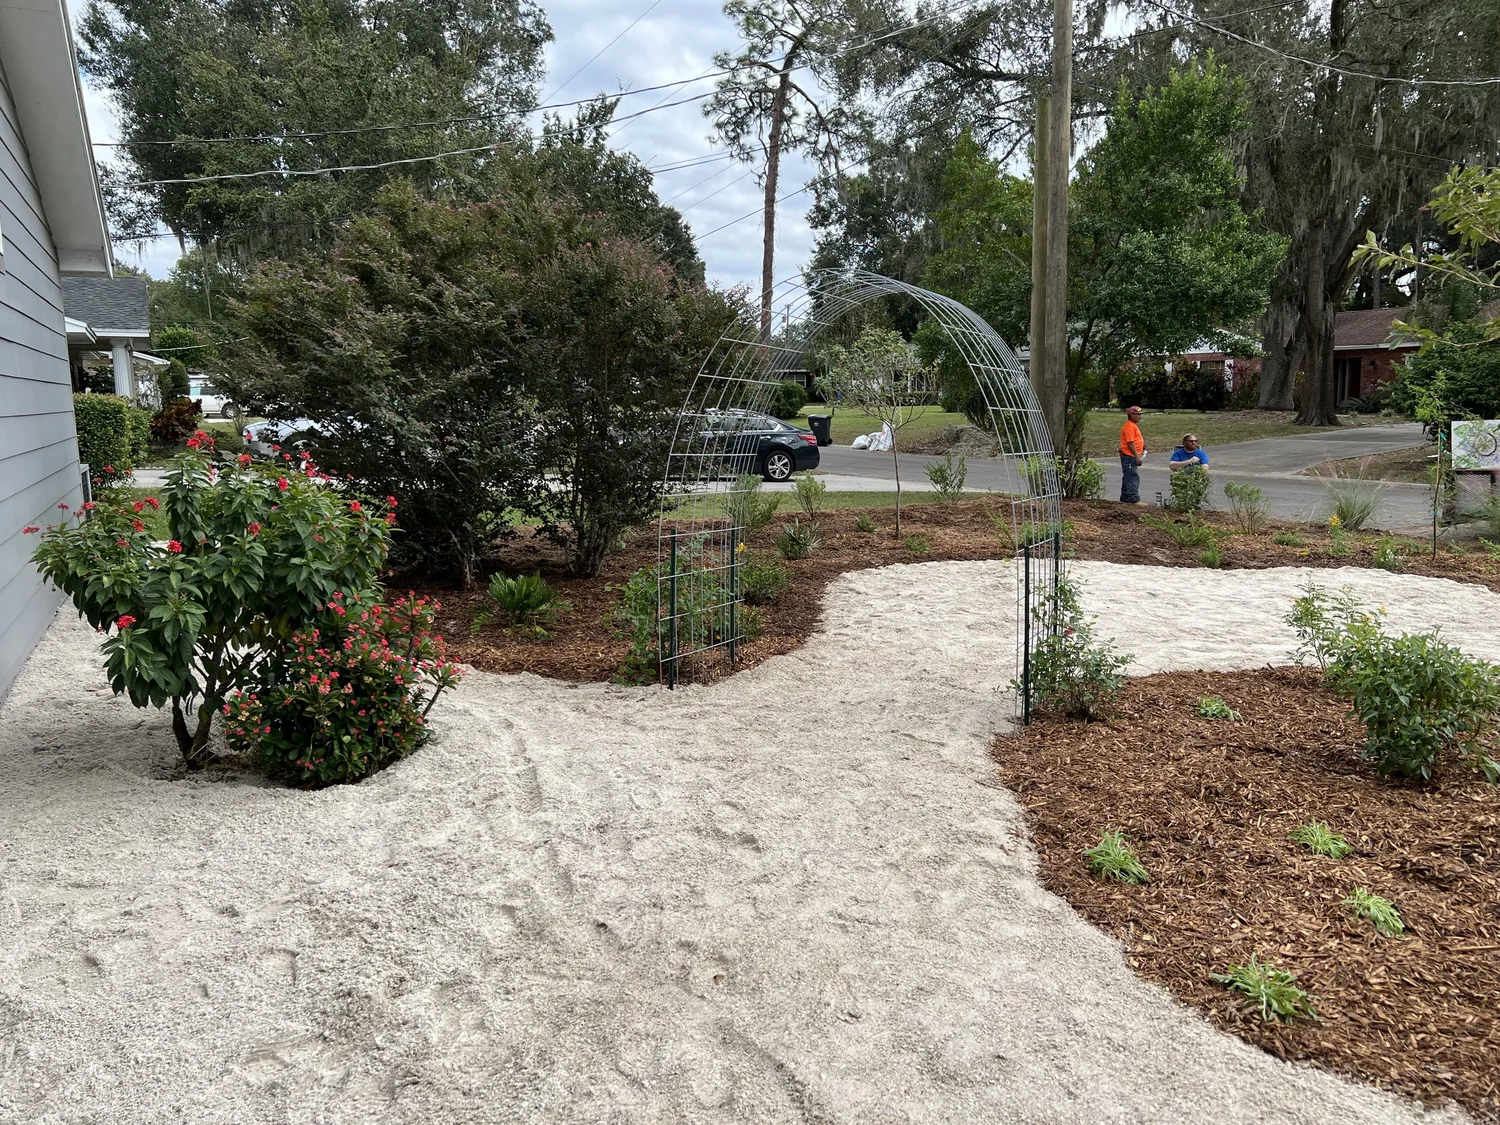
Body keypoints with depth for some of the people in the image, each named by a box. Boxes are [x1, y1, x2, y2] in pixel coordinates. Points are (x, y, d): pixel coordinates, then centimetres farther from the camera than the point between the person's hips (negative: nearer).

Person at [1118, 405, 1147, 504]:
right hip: (1129, 456, -11)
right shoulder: (1129, 426, -16)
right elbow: (1130, 443, -22)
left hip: (1131, 456, 11)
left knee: (1128, 478, 14)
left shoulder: (1133, 425, 18)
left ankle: (1125, 499, 19)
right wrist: (1137, 457, -23)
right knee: (1133, 478, -11)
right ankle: (1134, 499, -11)